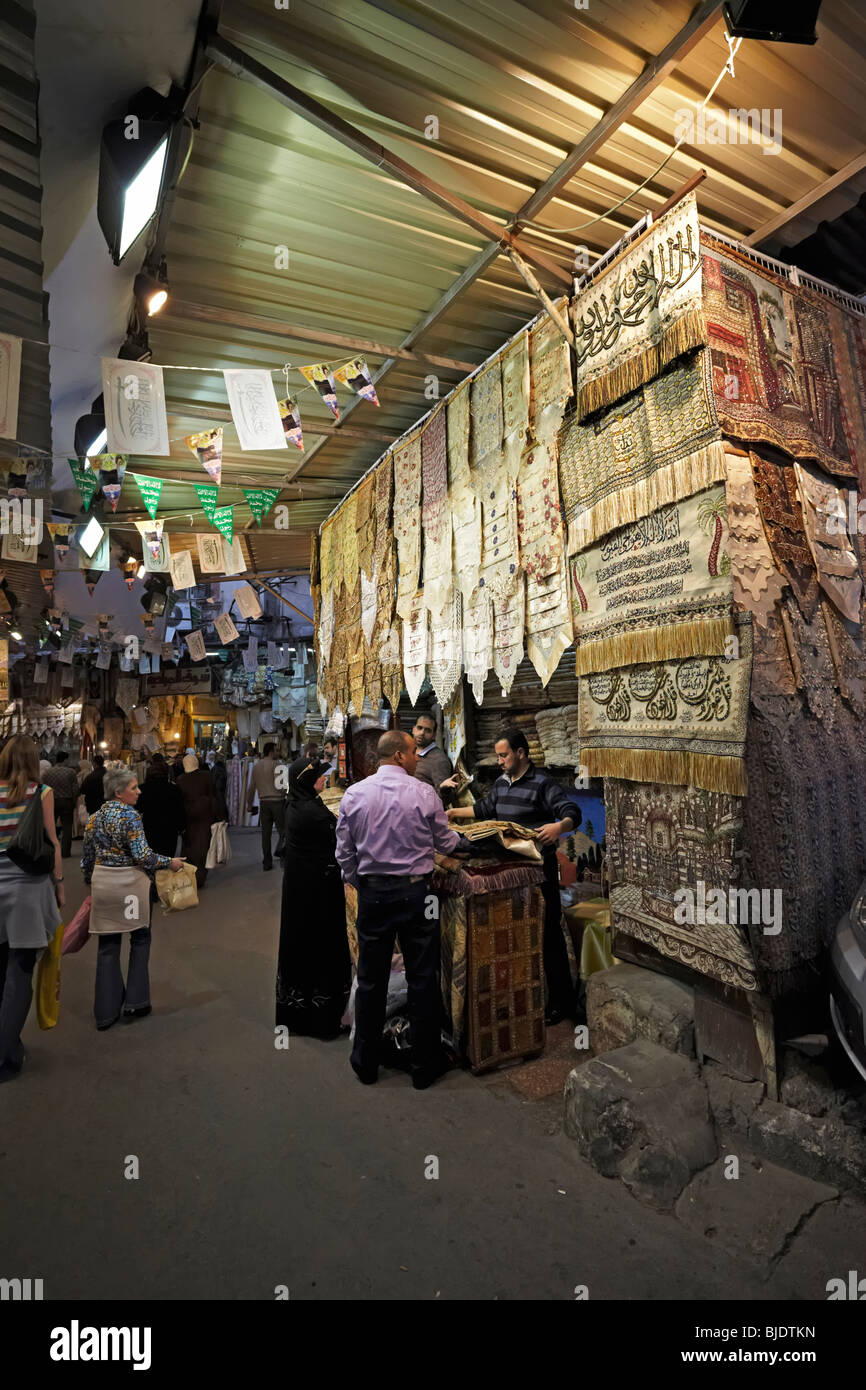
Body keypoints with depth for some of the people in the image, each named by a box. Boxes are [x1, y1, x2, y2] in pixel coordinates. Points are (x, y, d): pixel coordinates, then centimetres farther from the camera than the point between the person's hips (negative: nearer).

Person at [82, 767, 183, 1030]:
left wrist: (90, 885, 23)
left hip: (102, 882, 6)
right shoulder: (130, 815, -15)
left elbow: (87, 857, 11)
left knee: (108, 945, 10)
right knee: (140, 939, 13)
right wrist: (170, 862, -6)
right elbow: (142, 855, -20)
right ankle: (135, 1001, 16)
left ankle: (106, 1012, 15)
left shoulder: (95, 816, 6)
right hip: (129, 882, -5)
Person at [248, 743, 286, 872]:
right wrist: (284, 794, 0)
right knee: (282, 831, 2)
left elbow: (252, 787, 14)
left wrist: (249, 803, 21)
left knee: (265, 833, 8)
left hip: (263, 802, 6)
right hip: (277, 800, -5)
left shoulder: (256, 766, 11)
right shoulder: (275, 765, -8)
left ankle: (267, 862, 10)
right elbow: (279, 784, -14)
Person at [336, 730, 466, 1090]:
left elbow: (344, 853, 2)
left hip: (372, 894, 2)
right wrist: (457, 838, 26)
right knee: (422, 979, 10)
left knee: (371, 980, 13)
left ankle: (365, 1065, 27)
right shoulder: (424, 793, -9)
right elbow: (445, 843, 3)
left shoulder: (354, 794, -2)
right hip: (415, 892, -2)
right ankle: (425, 1067, 22)